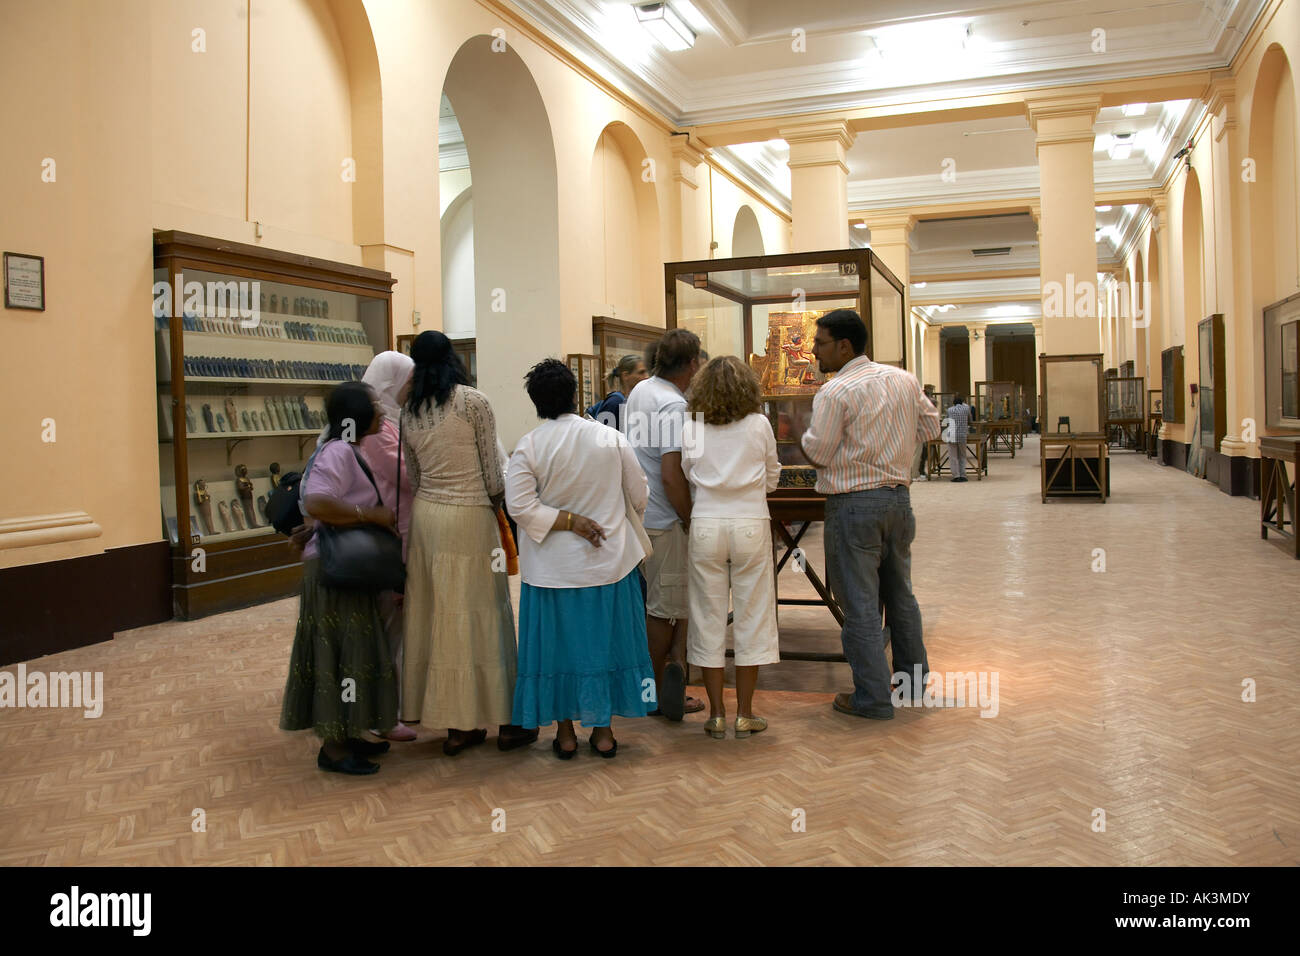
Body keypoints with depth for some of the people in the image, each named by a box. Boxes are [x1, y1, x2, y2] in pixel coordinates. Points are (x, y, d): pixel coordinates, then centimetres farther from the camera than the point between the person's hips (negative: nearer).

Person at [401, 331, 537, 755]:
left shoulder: (409, 411, 7)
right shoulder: (473, 401, -9)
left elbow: (412, 475, 10)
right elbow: (492, 469, -7)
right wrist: (497, 497, 11)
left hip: (424, 515, 6)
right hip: (470, 518, -5)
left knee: (437, 615, 9)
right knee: (481, 614, 1)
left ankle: (456, 724, 17)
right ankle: (505, 722, 11)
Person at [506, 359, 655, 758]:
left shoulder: (528, 447, -9)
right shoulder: (612, 440, -5)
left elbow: (520, 506, -16)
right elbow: (639, 496, 4)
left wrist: (567, 520, -10)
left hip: (553, 568, -1)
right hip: (608, 561, 1)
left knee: (558, 643, 10)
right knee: (605, 640, 12)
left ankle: (565, 733, 19)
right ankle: (603, 731, 20)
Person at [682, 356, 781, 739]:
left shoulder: (691, 429, 1)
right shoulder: (760, 425, 0)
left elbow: (688, 477, 9)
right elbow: (772, 480, 9)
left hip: (706, 525, 1)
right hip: (751, 525, -1)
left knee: (709, 619, 8)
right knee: (751, 617, 7)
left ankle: (717, 714, 13)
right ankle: (745, 714, 12)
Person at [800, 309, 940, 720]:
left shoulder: (834, 393, -16)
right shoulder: (905, 380, 5)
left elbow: (816, 453, -14)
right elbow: (930, 425, 15)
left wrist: (807, 435, 6)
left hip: (854, 505, -7)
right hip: (898, 497, 7)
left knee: (860, 603, 1)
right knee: (900, 594, 20)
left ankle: (873, 698, 7)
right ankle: (913, 679, 33)